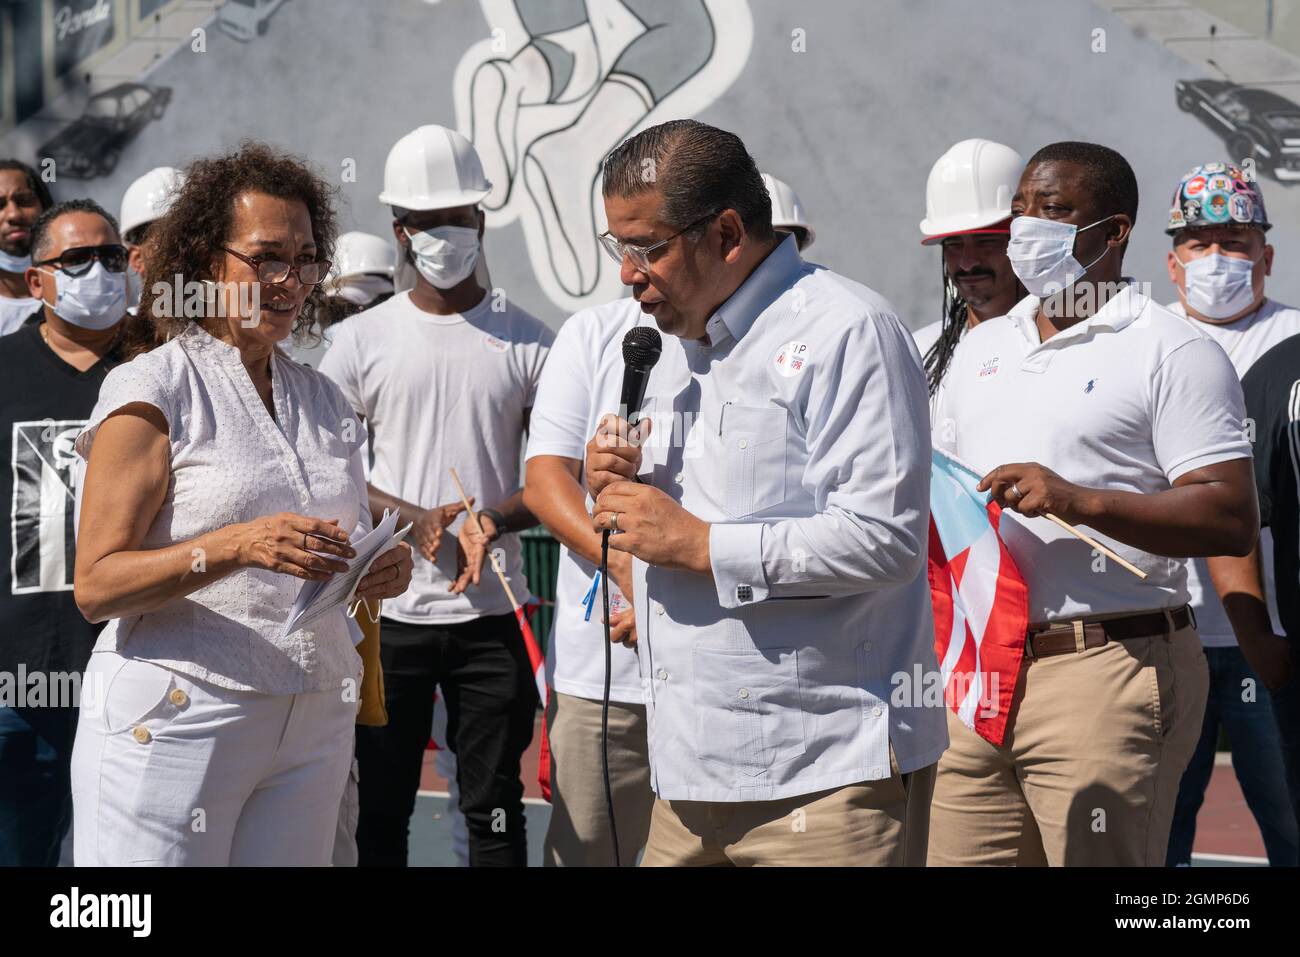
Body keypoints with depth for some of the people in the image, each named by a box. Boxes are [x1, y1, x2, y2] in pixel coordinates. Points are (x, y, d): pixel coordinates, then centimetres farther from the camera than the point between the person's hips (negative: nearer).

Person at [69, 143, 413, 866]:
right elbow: (96, 585, -11)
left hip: (313, 727, 6)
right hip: (177, 723, -5)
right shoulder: (152, 389, -4)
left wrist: (386, 568, 1)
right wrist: (237, 546, -25)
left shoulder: (324, 401, 16)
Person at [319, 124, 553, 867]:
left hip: (491, 611, 0)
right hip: (390, 608, 0)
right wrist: (417, 521, -13)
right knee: (381, 808, 6)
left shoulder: (527, 341, 3)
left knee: (495, 806, 4)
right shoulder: (362, 340, 4)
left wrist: (490, 522, -17)